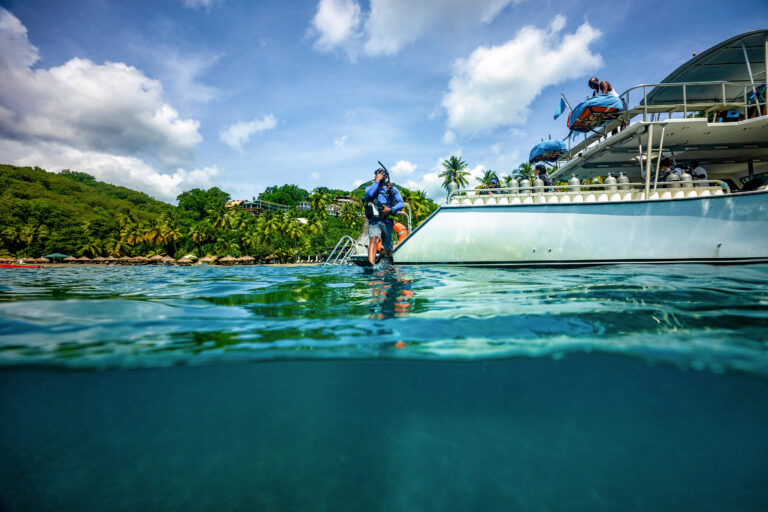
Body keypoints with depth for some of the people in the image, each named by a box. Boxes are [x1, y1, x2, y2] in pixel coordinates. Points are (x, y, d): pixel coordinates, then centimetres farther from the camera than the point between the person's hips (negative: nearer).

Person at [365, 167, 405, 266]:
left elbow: (401, 204, 7)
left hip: (387, 221, 2)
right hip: (375, 220, -2)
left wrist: (390, 209, -10)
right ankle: (371, 264, -48)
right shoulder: (370, 187, 18)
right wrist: (377, 181, 0)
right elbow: (369, 194, -8)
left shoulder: (393, 189, 19)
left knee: (388, 249, 8)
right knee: (374, 239, -31)